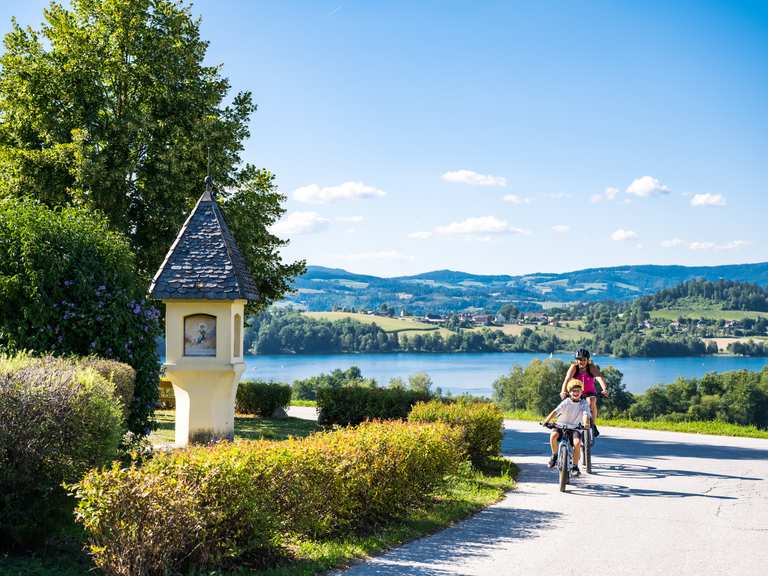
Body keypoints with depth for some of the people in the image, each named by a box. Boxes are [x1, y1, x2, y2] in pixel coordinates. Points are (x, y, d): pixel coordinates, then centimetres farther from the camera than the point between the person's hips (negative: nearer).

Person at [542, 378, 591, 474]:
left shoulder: (584, 403, -2)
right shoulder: (566, 402, -6)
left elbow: (585, 414, -18)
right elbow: (555, 411, -18)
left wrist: (586, 423, -41)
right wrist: (546, 421, -33)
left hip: (575, 428, 0)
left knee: (577, 442, -28)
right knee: (553, 435, -30)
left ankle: (575, 466, -10)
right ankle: (554, 455, -2)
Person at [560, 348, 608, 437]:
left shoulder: (592, 367, -15)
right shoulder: (574, 367, -14)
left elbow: (599, 377, -32)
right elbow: (567, 379, -29)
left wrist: (605, 389, -51)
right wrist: (563, 391, -46)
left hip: (590, 393, -1)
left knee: (591, 402, -31)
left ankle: (594, 426, -17)